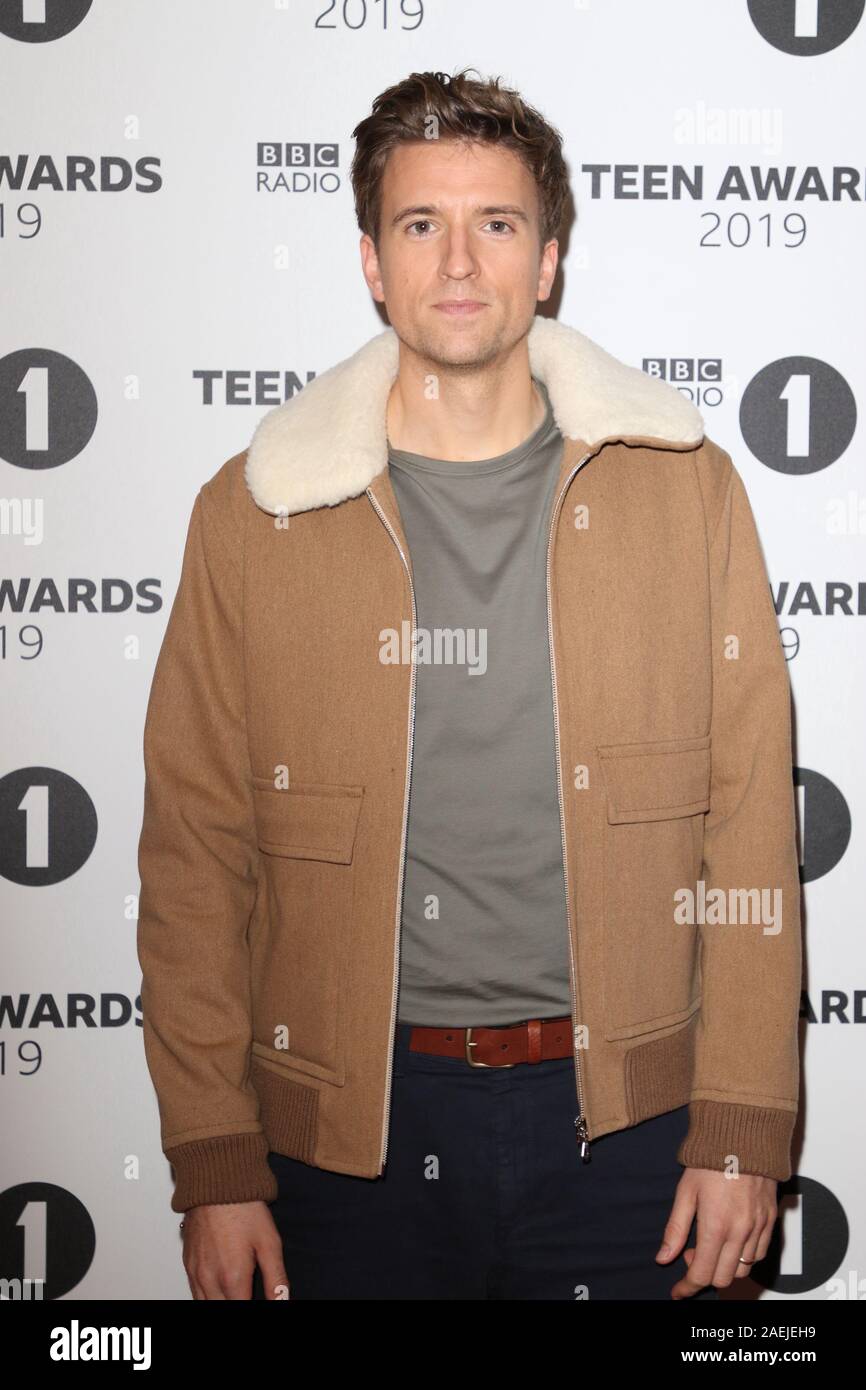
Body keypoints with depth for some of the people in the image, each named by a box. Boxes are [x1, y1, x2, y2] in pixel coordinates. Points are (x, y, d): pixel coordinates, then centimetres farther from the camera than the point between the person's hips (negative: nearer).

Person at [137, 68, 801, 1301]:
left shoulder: (686, 490, -1)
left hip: (625, 1114, 1)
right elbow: (197, 853, -1)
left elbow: (751, 828, -1)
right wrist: (214, 1164, -2)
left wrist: (742, 1132, -4)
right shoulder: (253, 514, -2)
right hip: (355, 1124, 0)